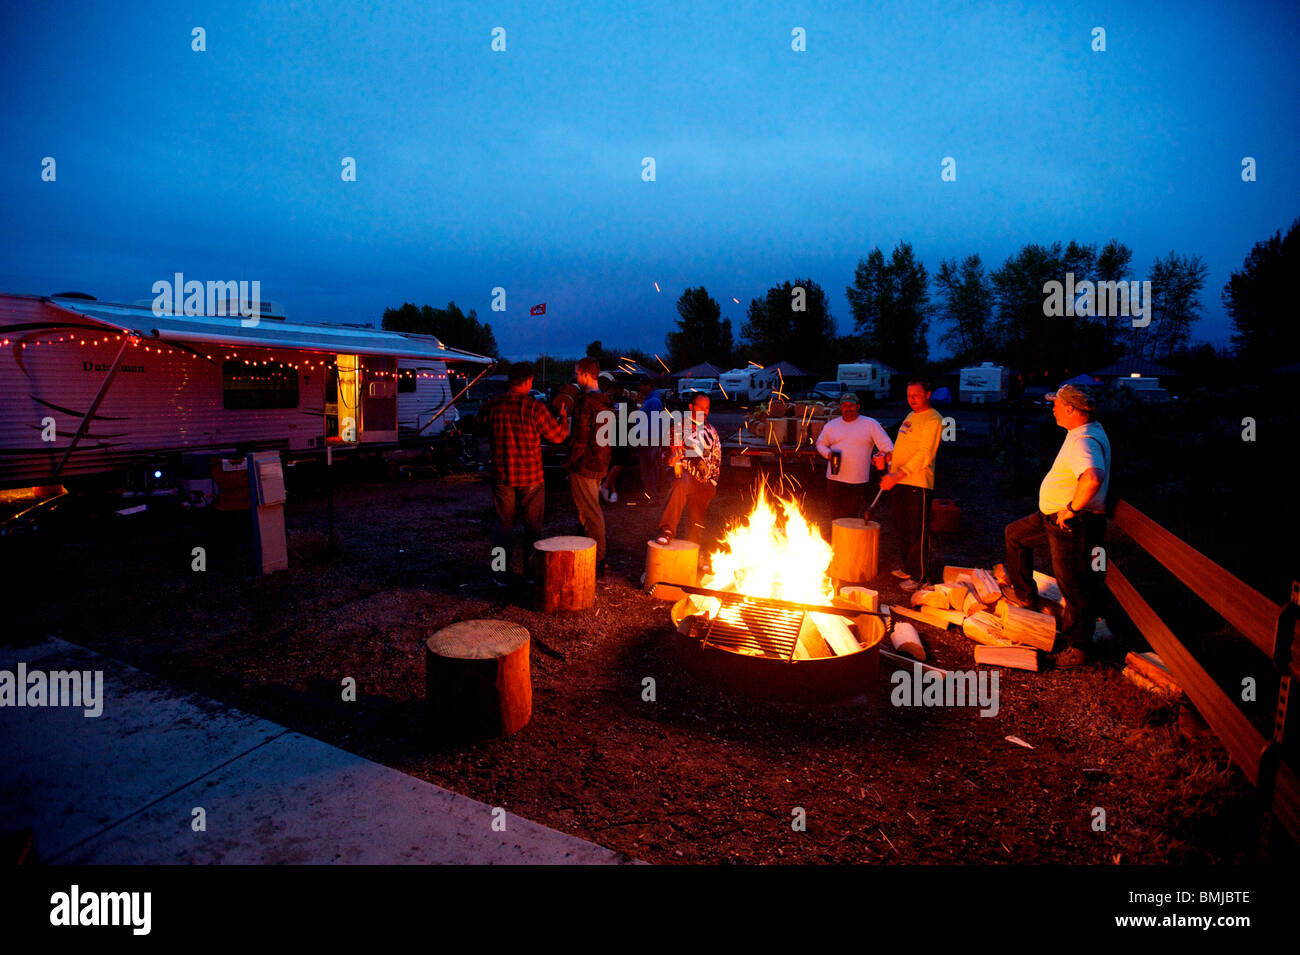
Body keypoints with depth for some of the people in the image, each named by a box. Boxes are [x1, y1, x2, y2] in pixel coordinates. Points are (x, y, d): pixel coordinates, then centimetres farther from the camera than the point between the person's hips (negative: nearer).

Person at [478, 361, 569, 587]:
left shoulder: (492, 406, -4)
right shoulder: (534, 407, -13)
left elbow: (479, 426, 15)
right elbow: (557, 435, -4)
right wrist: (564, 417, 14)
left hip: (501, 476, 2)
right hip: (531, 477, -2)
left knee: (503, 524, 12)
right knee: (533, 525, 12)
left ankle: (500, 574, 15)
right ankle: (532, 572, 21)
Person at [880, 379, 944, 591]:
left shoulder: (933, 419, -10)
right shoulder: (911, 416, 18)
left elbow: (924, 455, -19)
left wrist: (898, 475, -24)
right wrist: (888, 456, 9)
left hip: (918, 483, -9)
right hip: (900, 482, 9)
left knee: (918, 532, -4)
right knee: (903, 529, 16)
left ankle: (921, 577, 4)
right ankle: (908, 569, 28)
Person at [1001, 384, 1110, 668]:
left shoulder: (1084, 441, -26)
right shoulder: (1089, 431, 9)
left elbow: (1092, 479, -45)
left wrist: (1072, 509, -29)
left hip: (1073, 525, -11)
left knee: (1074, 587, 1)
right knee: (1015, 533, 23)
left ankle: (1079, 648, 15)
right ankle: (1025, 594, 33)